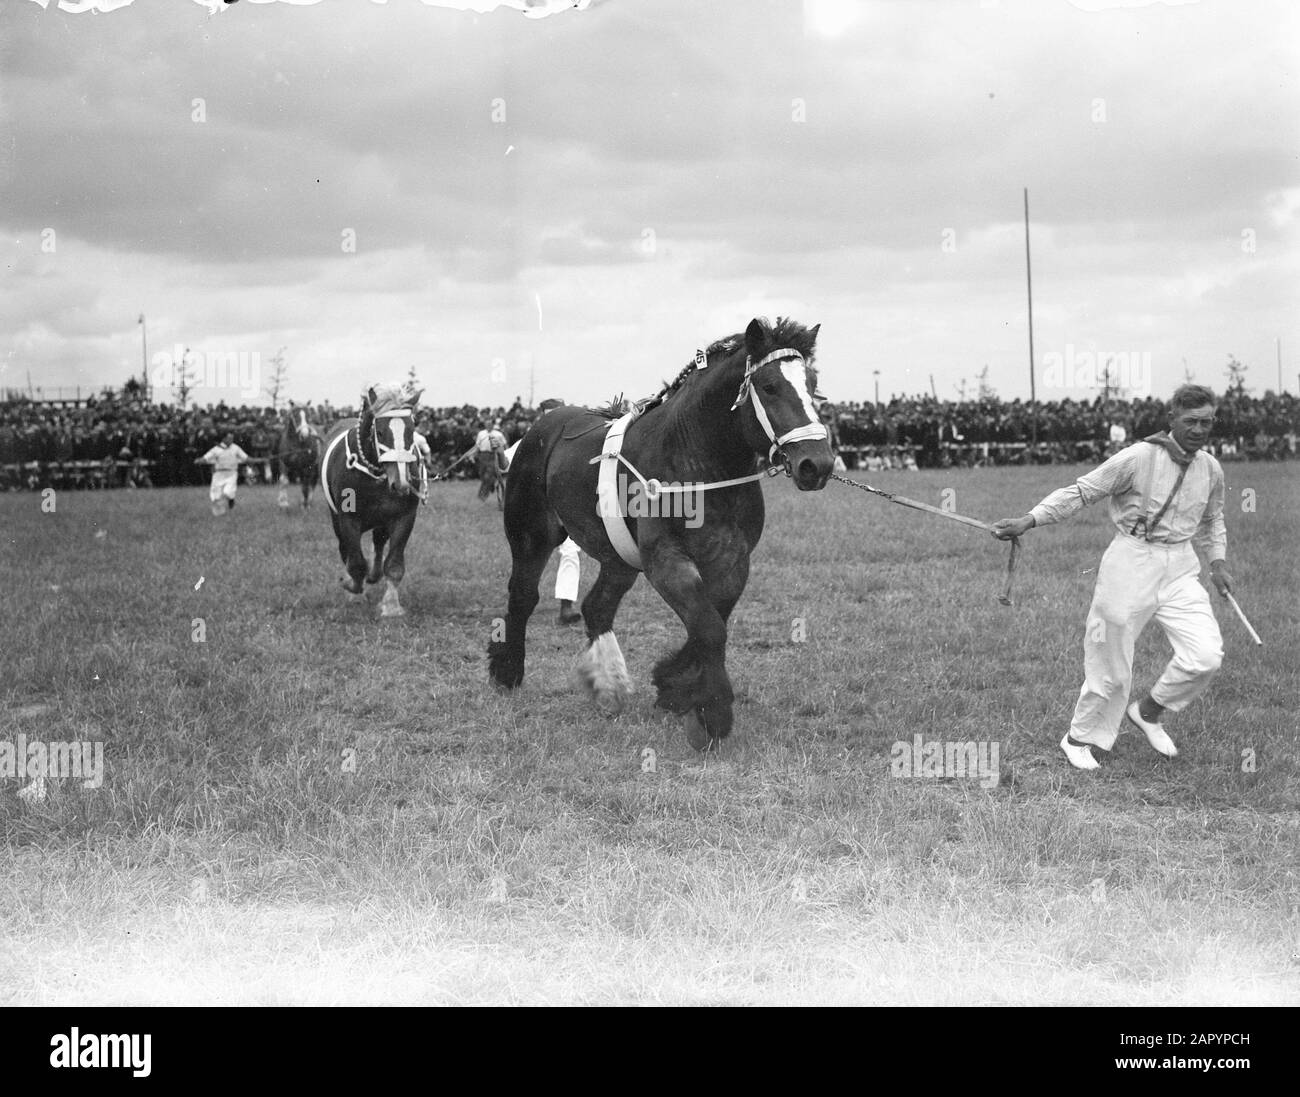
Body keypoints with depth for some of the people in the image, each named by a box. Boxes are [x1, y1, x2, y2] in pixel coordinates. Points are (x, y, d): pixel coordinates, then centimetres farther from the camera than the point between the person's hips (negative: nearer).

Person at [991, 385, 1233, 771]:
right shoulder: (1139, 458, -14)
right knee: (1110, 663, 1)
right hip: (1131, 564, -5)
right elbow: (1081, 492, -13)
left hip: (1180, 569, 5)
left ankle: (1149, 711, 15)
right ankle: (1080, 738, 23)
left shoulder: (1211, 469, 4)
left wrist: (1217, 561, 10)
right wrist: (1028, 521, -22)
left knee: (1206, 655, -10)